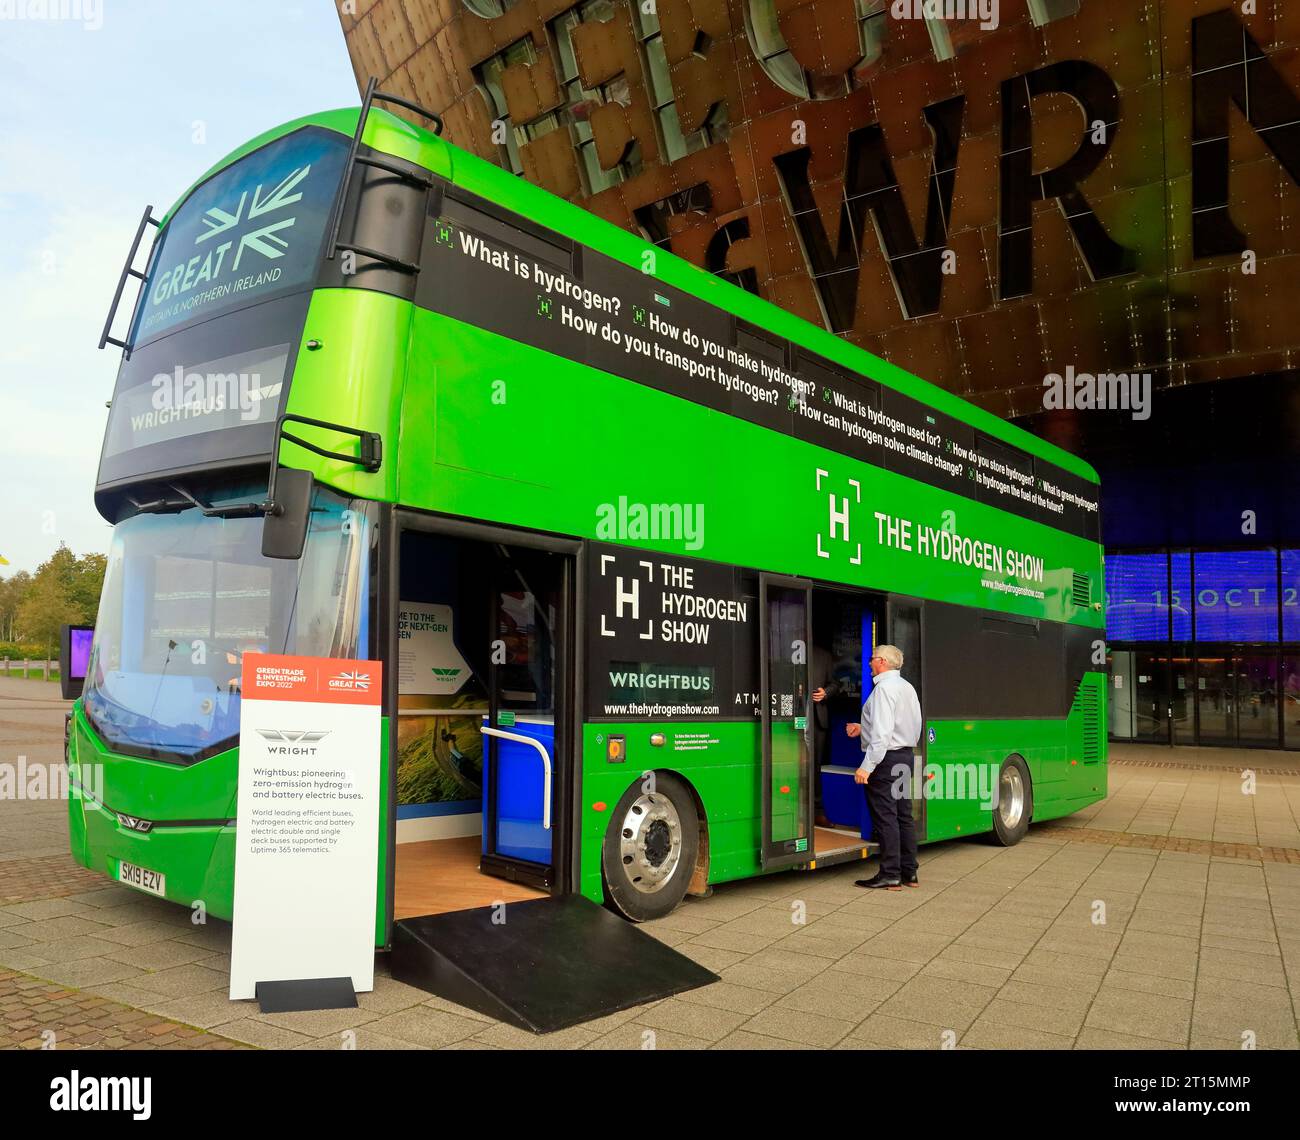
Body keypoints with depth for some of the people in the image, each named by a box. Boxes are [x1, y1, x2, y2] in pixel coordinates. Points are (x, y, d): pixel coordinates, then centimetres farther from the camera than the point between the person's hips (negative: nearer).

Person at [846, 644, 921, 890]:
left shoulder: (884, 688, -15)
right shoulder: (907, 687, 14)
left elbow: (882, 732, -22)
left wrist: (867, 765, -23)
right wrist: (863, 730, 23)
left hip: (885, 759, -9)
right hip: (906, 756, 9)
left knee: (885, 817, -4)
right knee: (903, 815, 13)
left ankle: (890, 875, -1)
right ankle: (909, 873, 18)